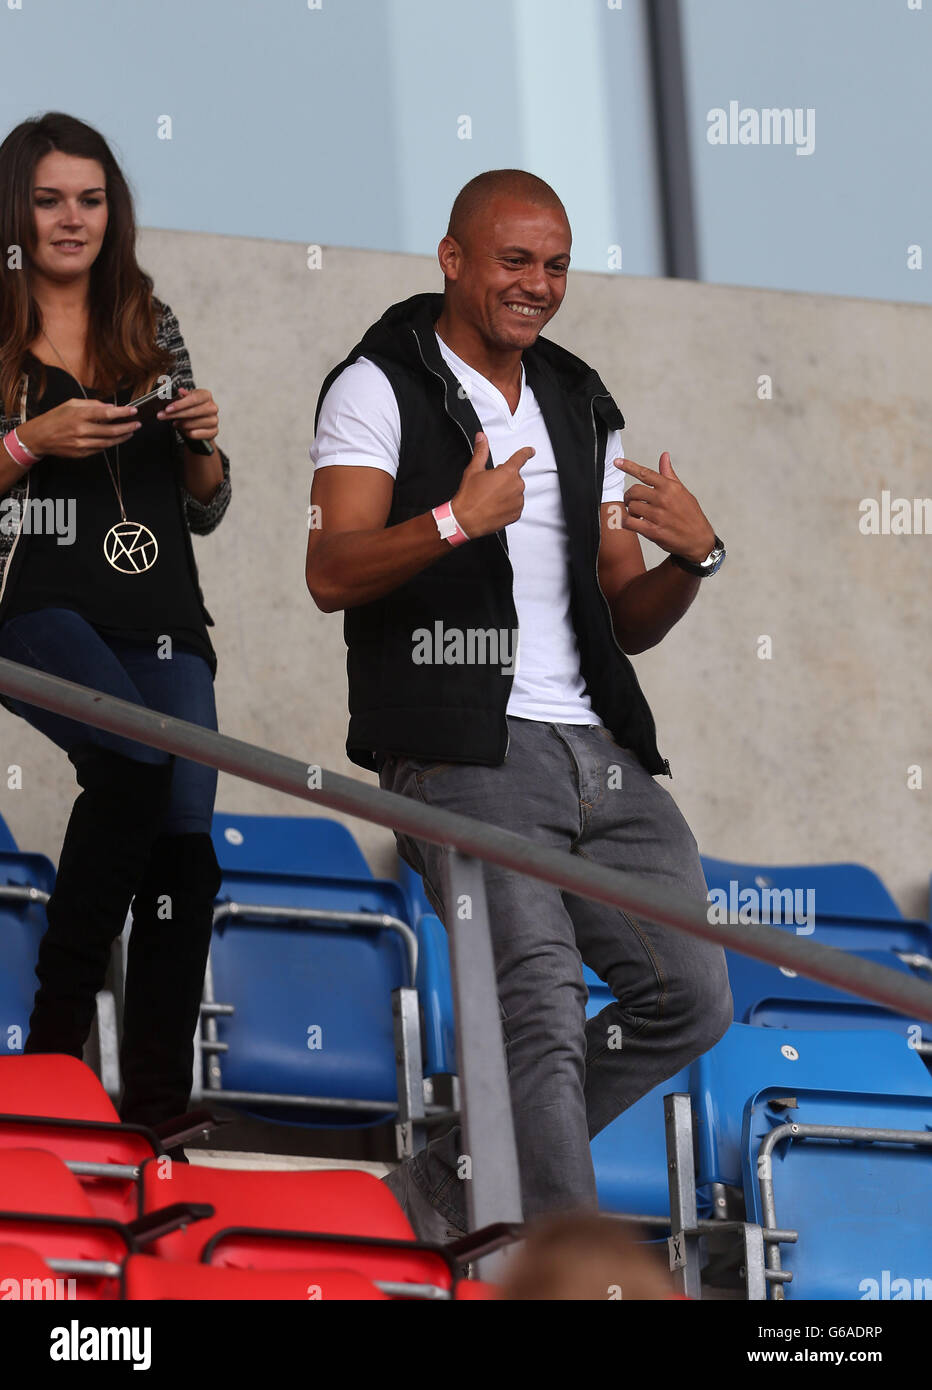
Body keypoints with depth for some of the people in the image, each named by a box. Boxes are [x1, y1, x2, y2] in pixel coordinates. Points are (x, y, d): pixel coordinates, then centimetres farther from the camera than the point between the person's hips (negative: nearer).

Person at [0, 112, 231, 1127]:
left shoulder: (150, 328, 18)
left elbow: (204, 511, 20)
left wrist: (200, 442, 1)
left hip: (160, 619, 5)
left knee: (184, 839, -9)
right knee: (135, 757, -30)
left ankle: (159, 1101, -5)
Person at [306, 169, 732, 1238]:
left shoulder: (582, 410, 22)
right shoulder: (380, 387, 4)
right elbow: (332, 574, -9)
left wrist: (692, 558, -1)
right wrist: (457, 521, -25)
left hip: (598, 749, 7)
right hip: (463, 749, -6)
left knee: (692, 997, 0)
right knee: (543, 1012, -17)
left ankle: (458, 1180, 14)